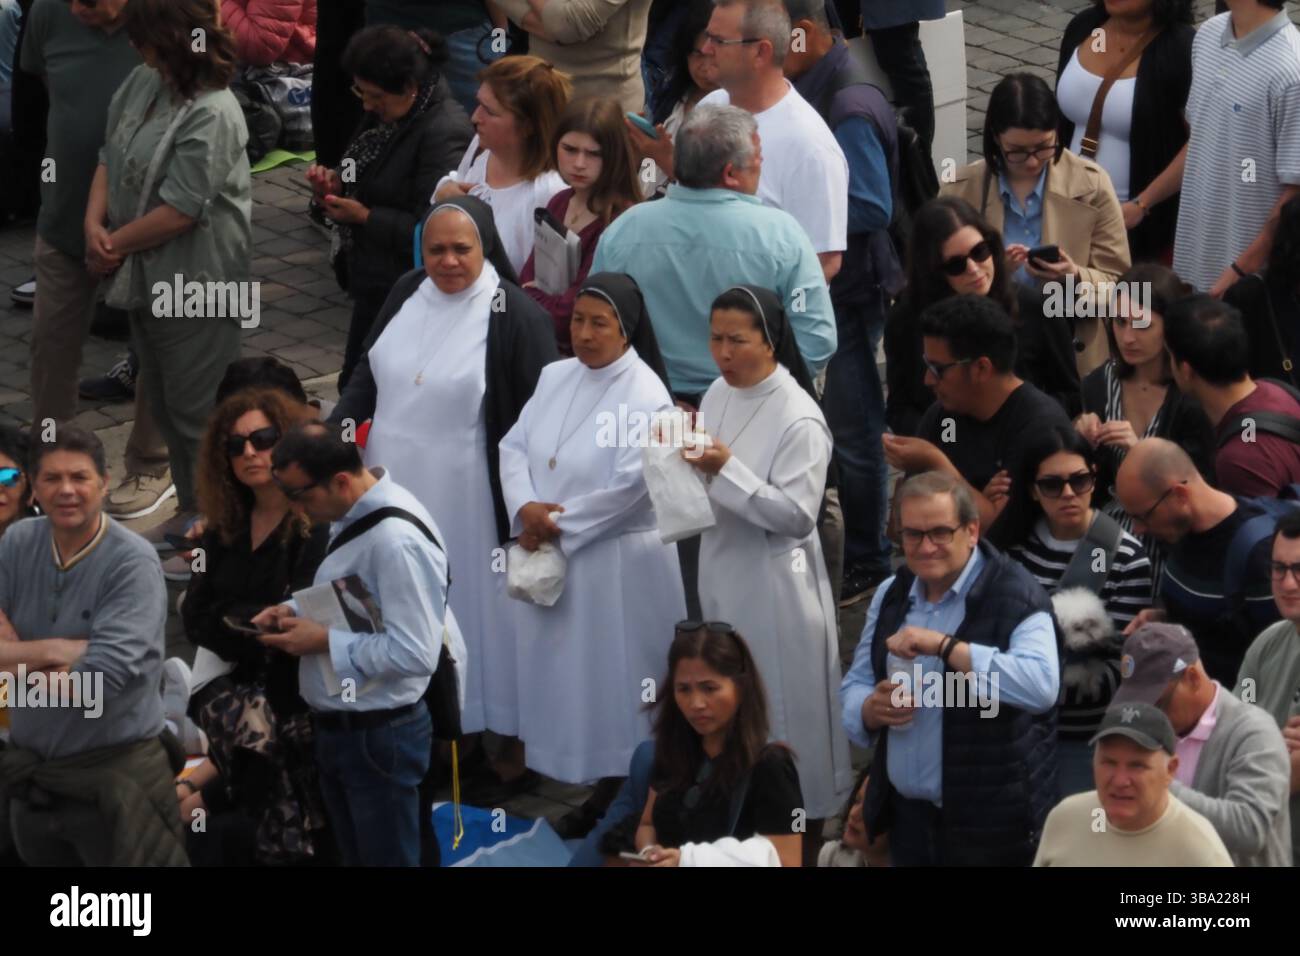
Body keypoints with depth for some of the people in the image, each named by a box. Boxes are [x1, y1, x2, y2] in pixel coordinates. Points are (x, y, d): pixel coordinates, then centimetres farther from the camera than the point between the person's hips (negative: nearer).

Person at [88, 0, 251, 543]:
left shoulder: (211, 115, -25)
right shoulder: (143, 84, 1)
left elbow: (178, 211, -25)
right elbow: (110, 157, 8)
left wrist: (114, 244, -13)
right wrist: (94, 224, -8)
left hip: (196, 283, -9)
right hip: (149, 276, 9)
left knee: (197, 408, 2)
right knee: (162, 400, 20)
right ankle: (190, 506, 35)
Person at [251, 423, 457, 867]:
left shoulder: (397, 541, -27)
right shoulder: (352, 515, 3)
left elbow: (416, 653, -30)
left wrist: (324, 641, -22)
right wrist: (297, 612, 1)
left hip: (379, 737, -10)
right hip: (338, 728, 10)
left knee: (386, 858, 5)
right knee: (354, 856, 21)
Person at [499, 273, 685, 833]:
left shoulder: (645, 396, -15)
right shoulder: (555, 377, 7)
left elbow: (630, 486, -21)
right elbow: (515, 445, 4)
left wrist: (558, 524, -15)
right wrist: (525, 508, -15)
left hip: (618, 562, -7)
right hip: (552, 558, 7)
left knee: (613, 676, 1)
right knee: (563, 670, 13)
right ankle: (598, 789, 25)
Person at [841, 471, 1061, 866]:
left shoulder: (1016, 597, -11)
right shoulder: (890, 595, 10)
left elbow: (1041, 685, -27)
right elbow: (855, 686, 14)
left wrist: (946, 646, -29)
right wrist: (870, 709, -10)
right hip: (906, 815, 6)